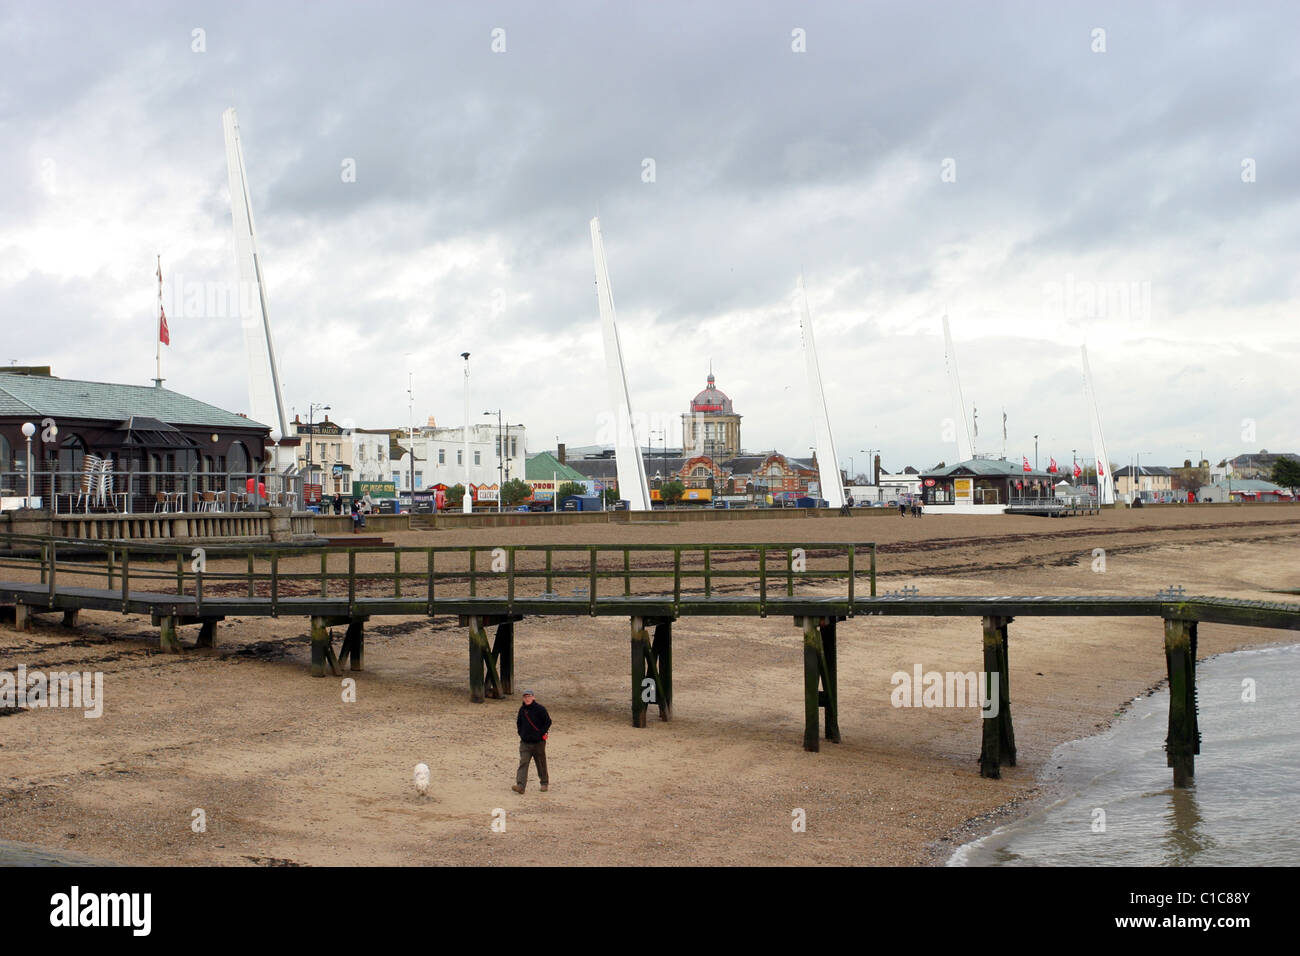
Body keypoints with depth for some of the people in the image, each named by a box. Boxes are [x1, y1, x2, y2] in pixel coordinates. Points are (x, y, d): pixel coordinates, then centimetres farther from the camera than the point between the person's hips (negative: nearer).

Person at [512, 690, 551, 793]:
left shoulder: (540, 709, -8)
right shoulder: (522, 710, 6)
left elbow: (548, 722, -5)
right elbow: (518, 723, 21)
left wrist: (542, 733, -9)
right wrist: (521, 733, 8)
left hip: (538, 742, -3)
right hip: (525, 743, 3)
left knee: (541, 764, 10)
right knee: (523, 763, -11)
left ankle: (544, 783, 29)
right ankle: (520, 785, -20)